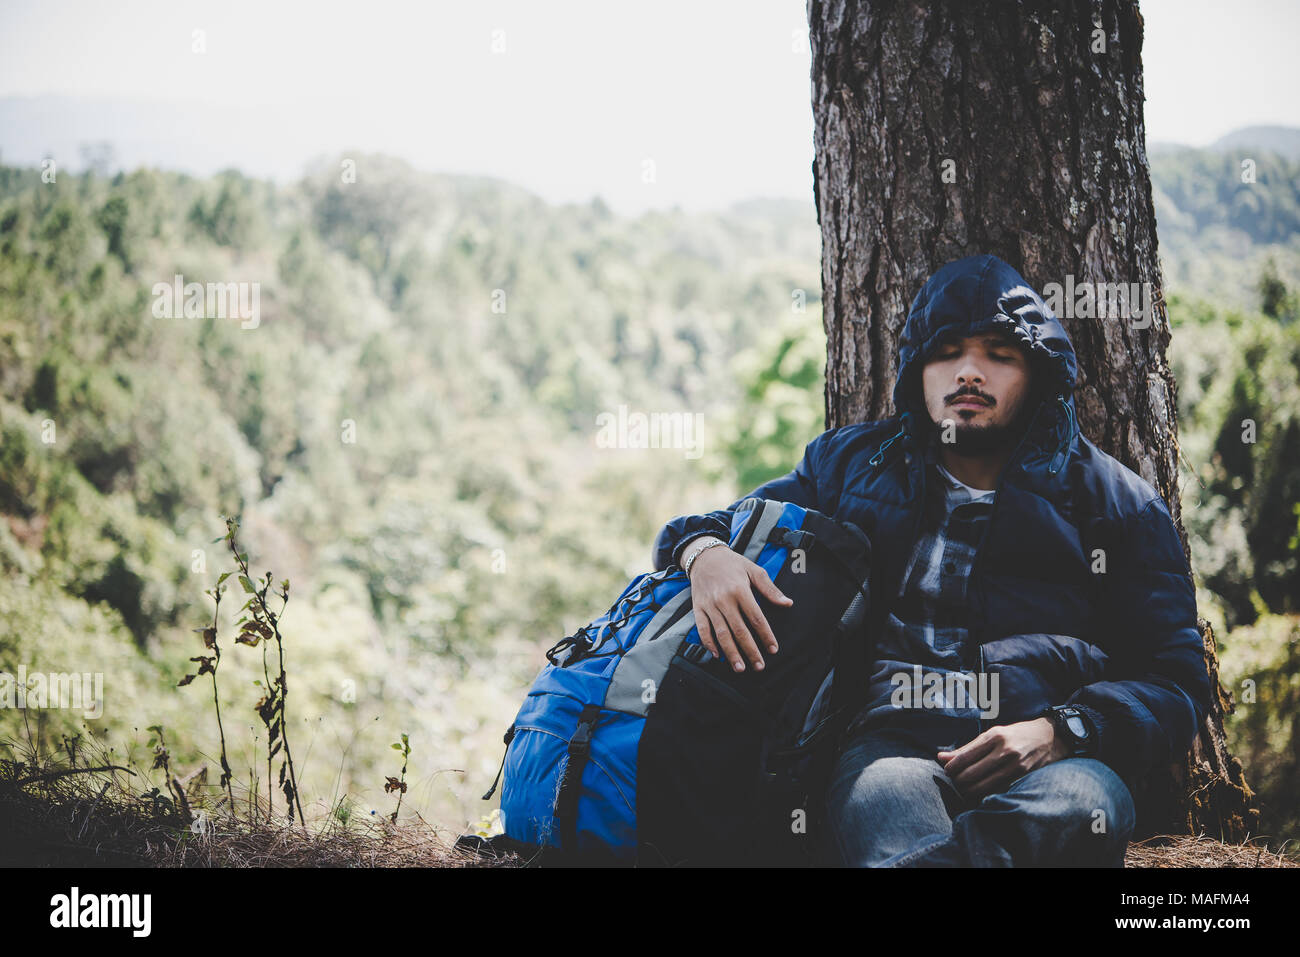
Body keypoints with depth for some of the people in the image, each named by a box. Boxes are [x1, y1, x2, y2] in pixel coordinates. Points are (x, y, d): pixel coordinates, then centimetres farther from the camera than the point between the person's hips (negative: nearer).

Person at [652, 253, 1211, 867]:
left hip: (1060, 753, 1)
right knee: (887, 793, -42)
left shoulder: (1117, 502, 22)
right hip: (888, 741, 0)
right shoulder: (853, 463, 28)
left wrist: (1058, 733, -7)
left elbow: (1178, 678, 15)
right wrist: (705, 552, 3)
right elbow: (726, 520, 32)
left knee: (1078, 807, -41)